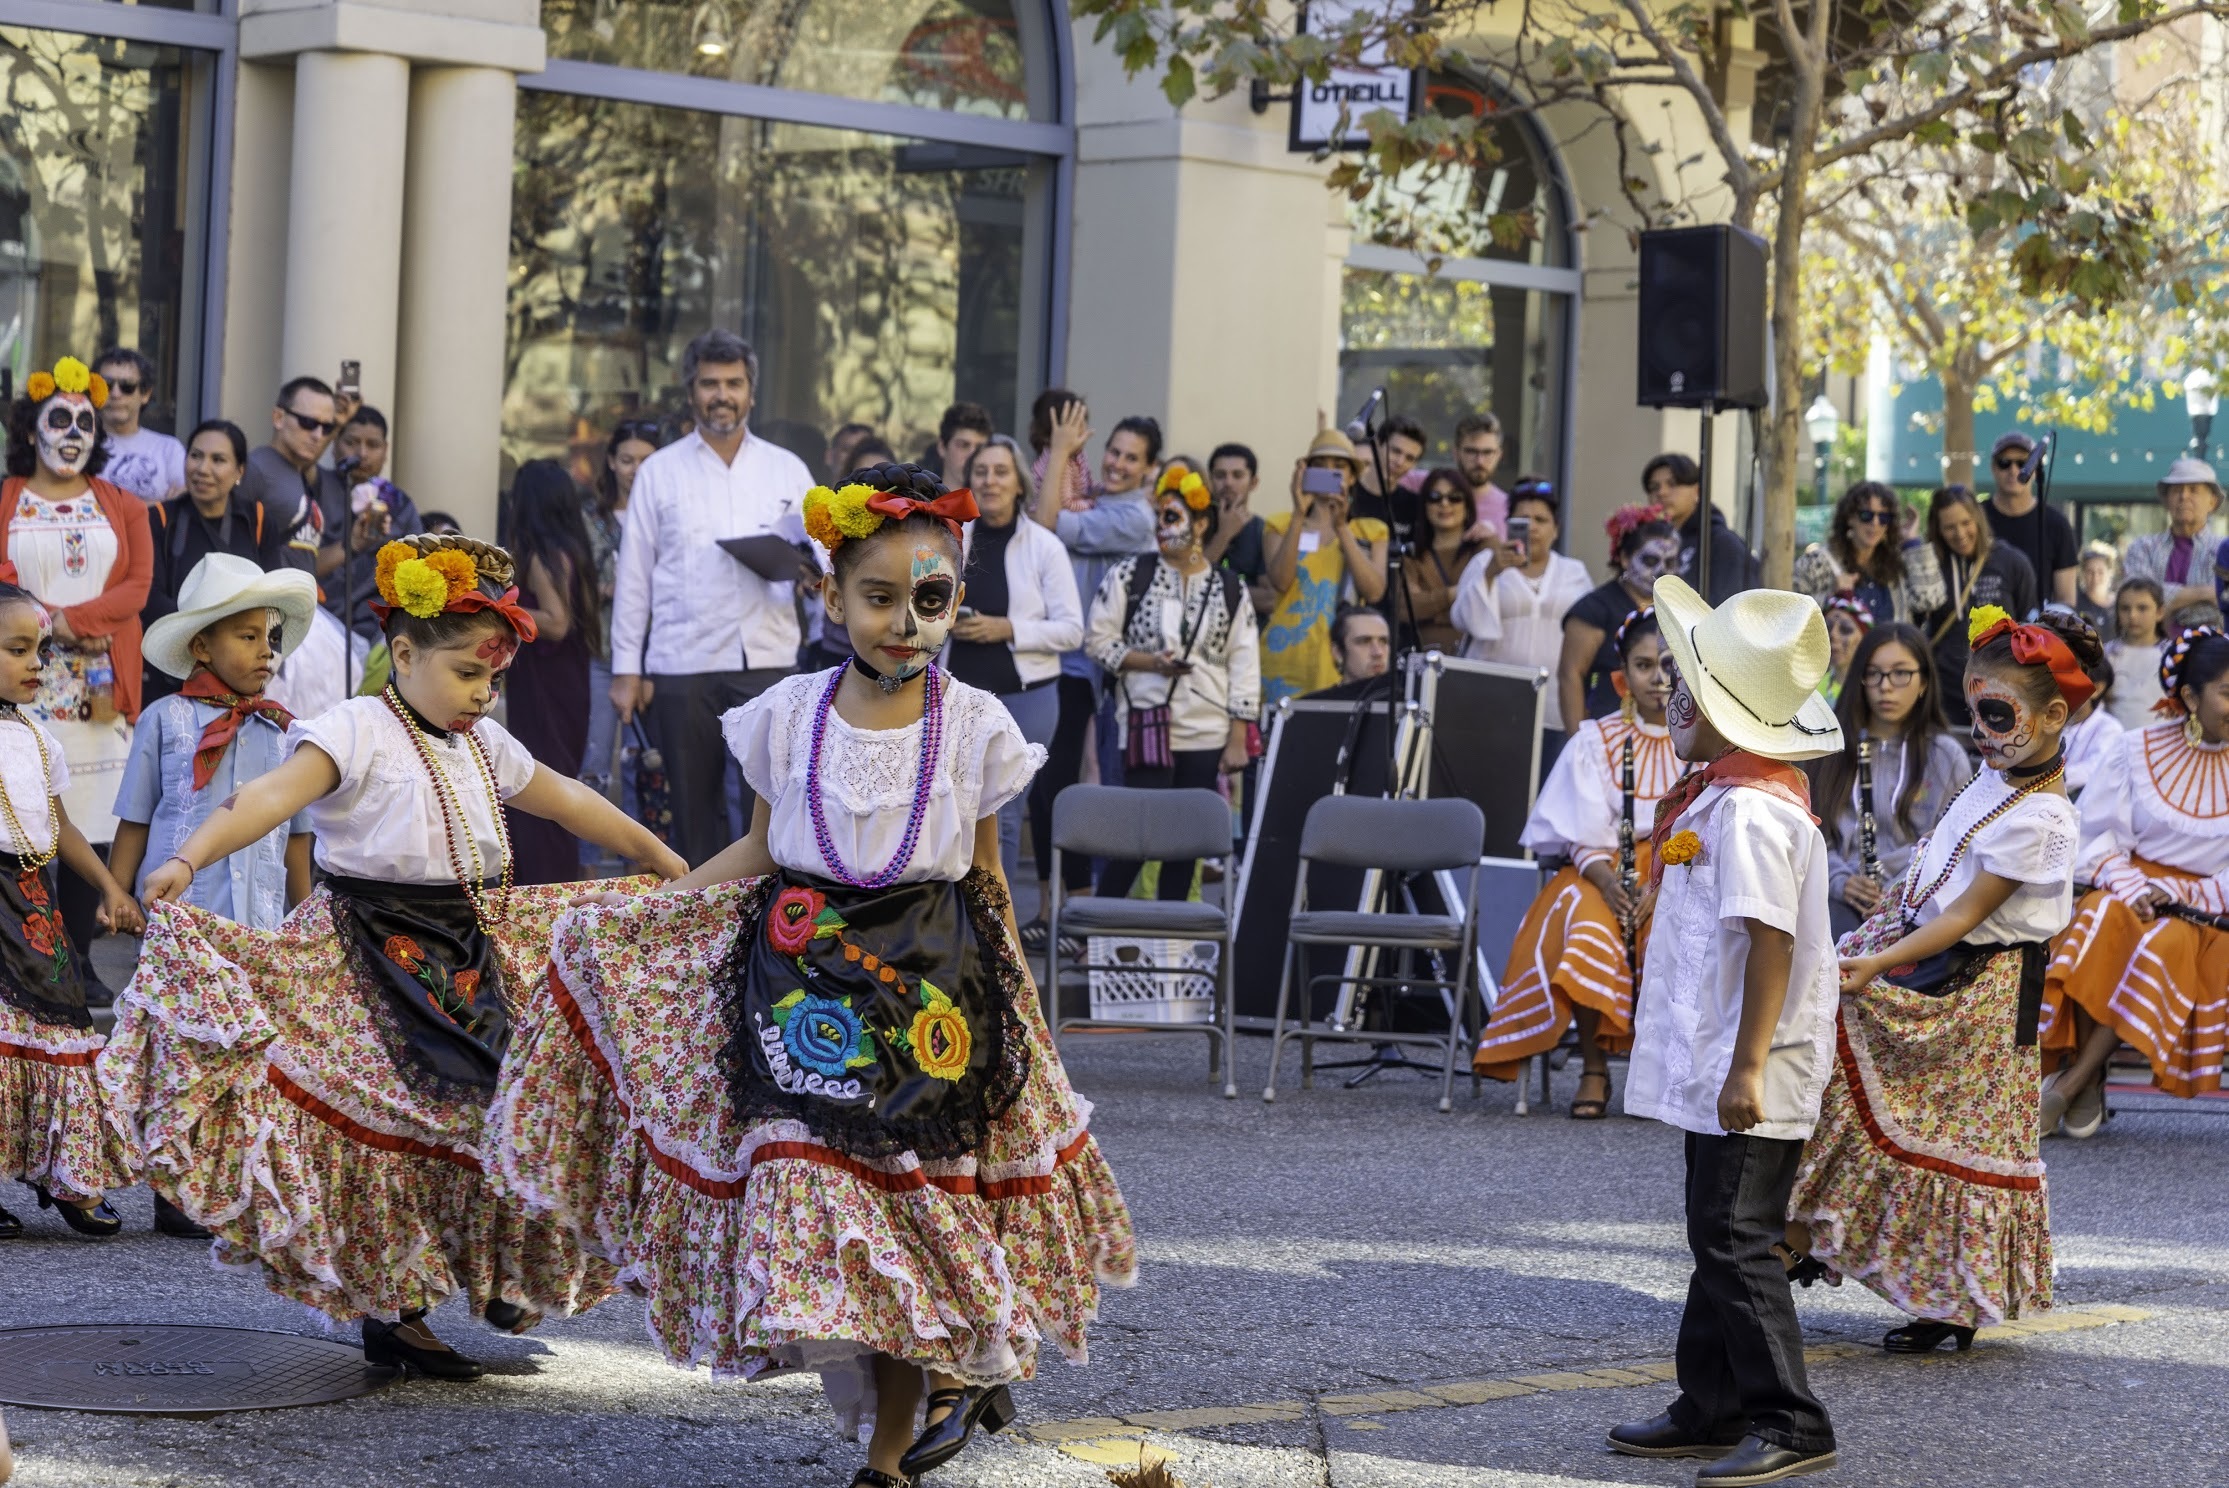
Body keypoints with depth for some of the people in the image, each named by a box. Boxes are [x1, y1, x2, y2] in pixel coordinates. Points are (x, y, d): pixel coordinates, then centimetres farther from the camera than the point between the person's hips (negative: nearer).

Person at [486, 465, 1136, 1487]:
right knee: (807, 1191, -6)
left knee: (906, 1194, -2)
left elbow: (986, 876, 7)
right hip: (805, 980, 1)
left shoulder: (976, 726, -1)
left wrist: (1019, 1008, 5)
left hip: (931, 984, -1)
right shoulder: (789, 715, 1)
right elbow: (762, 850, 12)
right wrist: (640, 909, 6)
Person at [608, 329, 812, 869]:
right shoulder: (659, 472, 9)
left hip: (767, 661, 0)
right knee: (694, 810, 5)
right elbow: (633, 576, 8)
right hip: (681, 665, 0)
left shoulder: (787, 470, 11)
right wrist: (627, 669, 2)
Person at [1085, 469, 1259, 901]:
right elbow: (1098, 639, 2)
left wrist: (1238, 740, 2)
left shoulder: (1231, 590, 6)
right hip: (1146, 724, -2)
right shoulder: (1129, 575, 1)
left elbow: (1244, 670, 6)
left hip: (1206, 734, 3)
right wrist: (1149, 662, -13)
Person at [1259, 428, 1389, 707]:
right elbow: (1279, 581, -7)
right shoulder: (1284, 525, 11)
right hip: (1288, 658, 0)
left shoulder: (1370, 532, 12)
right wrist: (1299, 516, -13)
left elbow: (1374, 592, -5)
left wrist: (1342, 527, -11)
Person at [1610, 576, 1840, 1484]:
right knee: (1718, 1238, 16)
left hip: (1750, 1077, -11)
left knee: (1735, 1241, -7)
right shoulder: (1718, 799, 13)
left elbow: (1771, 941, -25)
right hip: (1710, 1067, 11)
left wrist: (1748, 1067, -26)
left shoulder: (1747, 811, -20)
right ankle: (1713, 1409, 26)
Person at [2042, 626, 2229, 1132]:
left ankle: (2072, 1084, -31)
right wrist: (2130, 887, -18)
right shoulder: (2138, 749, 4)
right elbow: (2096, 839, 1)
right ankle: (2089, 1083, -29)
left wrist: (2173, 894, -17)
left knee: (2162, 945, -34)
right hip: (2130, 886, 1)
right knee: (2104, 920, -33)